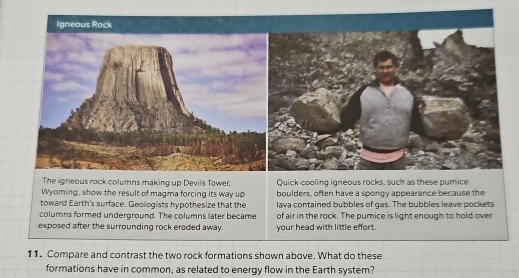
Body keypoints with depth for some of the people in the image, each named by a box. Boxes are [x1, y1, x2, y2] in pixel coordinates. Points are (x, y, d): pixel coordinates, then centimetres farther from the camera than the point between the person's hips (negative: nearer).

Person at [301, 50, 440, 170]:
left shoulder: (408, 95, 3)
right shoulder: (363, 93, -2)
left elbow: (418, 124, 6)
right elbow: (346, 119, -7)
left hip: (397, 158, 2)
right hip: (369, 158, -1)